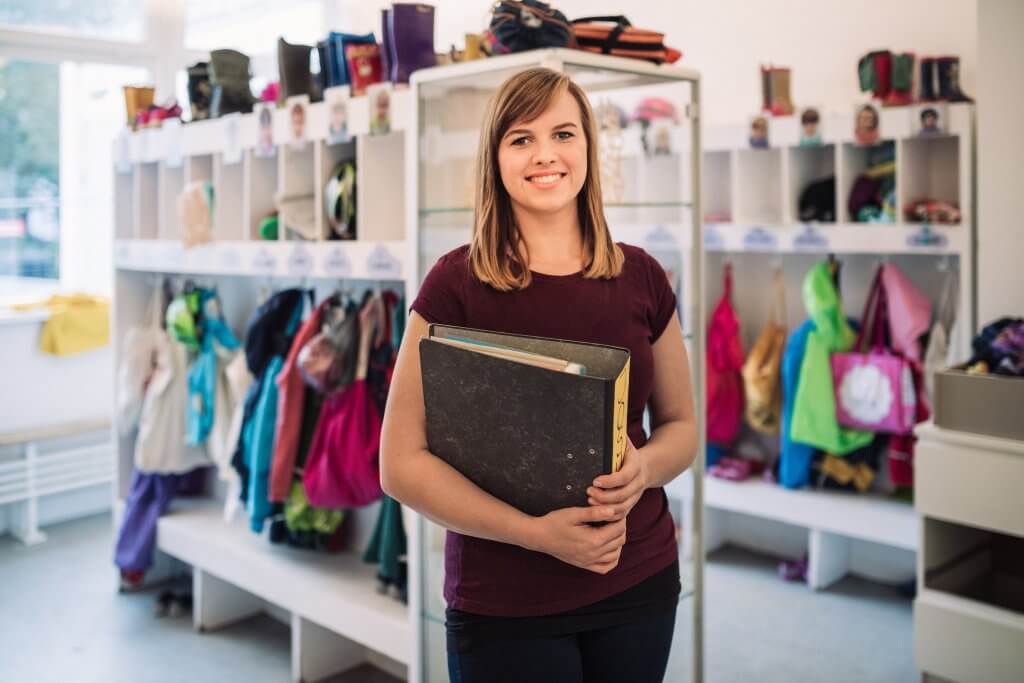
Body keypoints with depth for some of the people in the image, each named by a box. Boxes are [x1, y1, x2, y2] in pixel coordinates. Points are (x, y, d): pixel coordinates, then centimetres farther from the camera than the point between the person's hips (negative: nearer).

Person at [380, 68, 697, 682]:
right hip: (502, 606, -3)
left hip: (640, 585, 4)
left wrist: (644, 469, -13)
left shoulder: (641, 276, -1)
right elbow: (402, 462, -10)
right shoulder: (456, 284, -10)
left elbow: (681, 425, 9)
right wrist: (534, 532, -20)